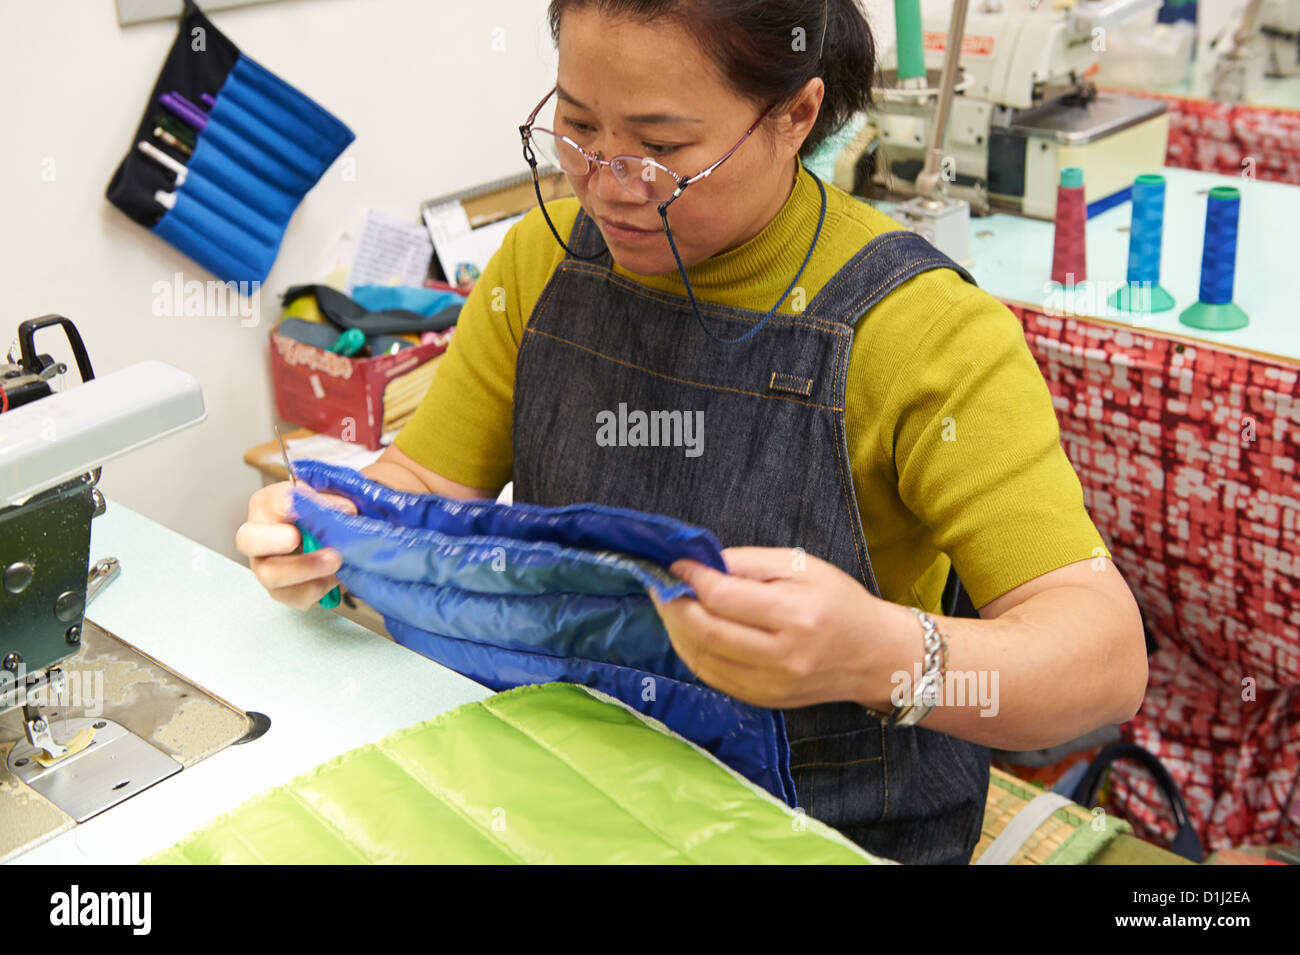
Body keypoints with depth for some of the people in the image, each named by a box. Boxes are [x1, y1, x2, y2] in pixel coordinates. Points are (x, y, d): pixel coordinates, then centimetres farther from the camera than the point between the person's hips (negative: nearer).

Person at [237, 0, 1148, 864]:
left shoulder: (923, 325, -20)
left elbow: (1106, 655, -25)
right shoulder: (544, 259, -3)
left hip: (832, 832, -5)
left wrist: (879, 656, -44)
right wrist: (335, 534, -18)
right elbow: (425, 483, 5)